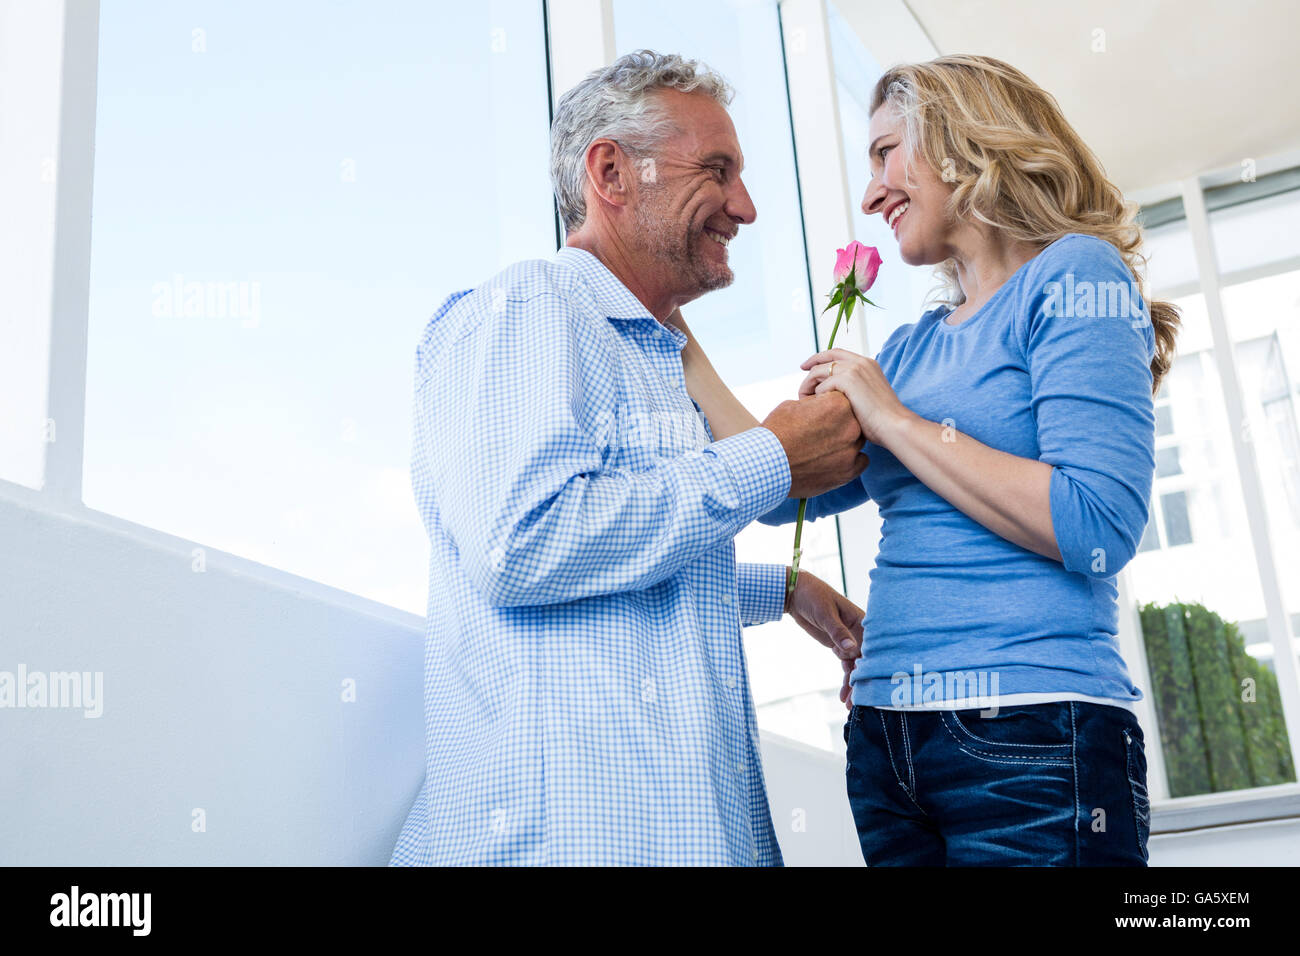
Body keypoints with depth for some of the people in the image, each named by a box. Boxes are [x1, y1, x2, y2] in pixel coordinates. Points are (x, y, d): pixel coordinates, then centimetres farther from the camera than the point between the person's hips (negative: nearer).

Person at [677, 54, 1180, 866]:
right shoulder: (912, 348, 17)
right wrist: (674, 335, 18)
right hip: (887, 736, 7)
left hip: (1032, 741, -7)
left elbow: (1099, 530, -17)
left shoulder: (1072, 278, -4)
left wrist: (890, 419, -11)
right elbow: (781, 490, 17)